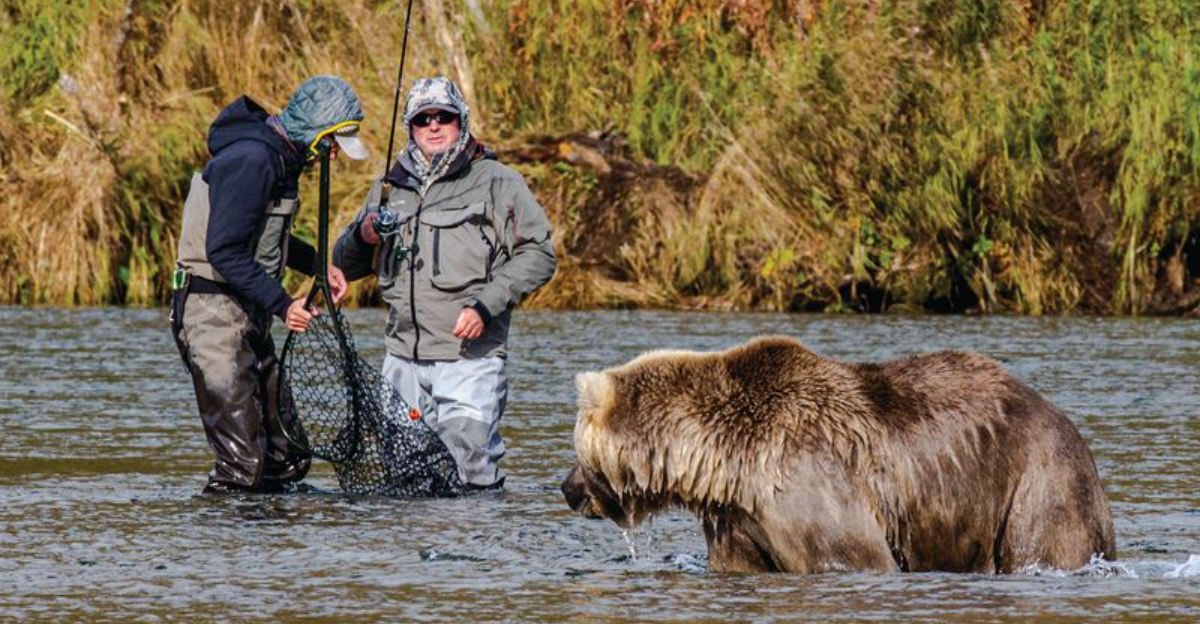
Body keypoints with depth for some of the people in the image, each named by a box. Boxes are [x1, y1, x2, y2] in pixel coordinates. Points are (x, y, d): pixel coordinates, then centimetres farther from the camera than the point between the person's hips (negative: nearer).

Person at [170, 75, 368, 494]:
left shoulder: (279, 159, 11)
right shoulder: (250, 161, -20)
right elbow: (224, 251, -25)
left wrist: (317, 265, 13)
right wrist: (281, 304, -25)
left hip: (248, 314, 10)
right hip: (213, 313, -10)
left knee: (287, 458, 10)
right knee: (242, 465, -12)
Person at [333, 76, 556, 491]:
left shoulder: (497, 183, 3)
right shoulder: (392, 188, 18)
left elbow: (538, 255, -3)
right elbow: (346, 265, 23)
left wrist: (485, 306, -14)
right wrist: (363, 237, -1)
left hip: (470, 356, -5)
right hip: (403, 359, 5)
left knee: (472, 471, -13)